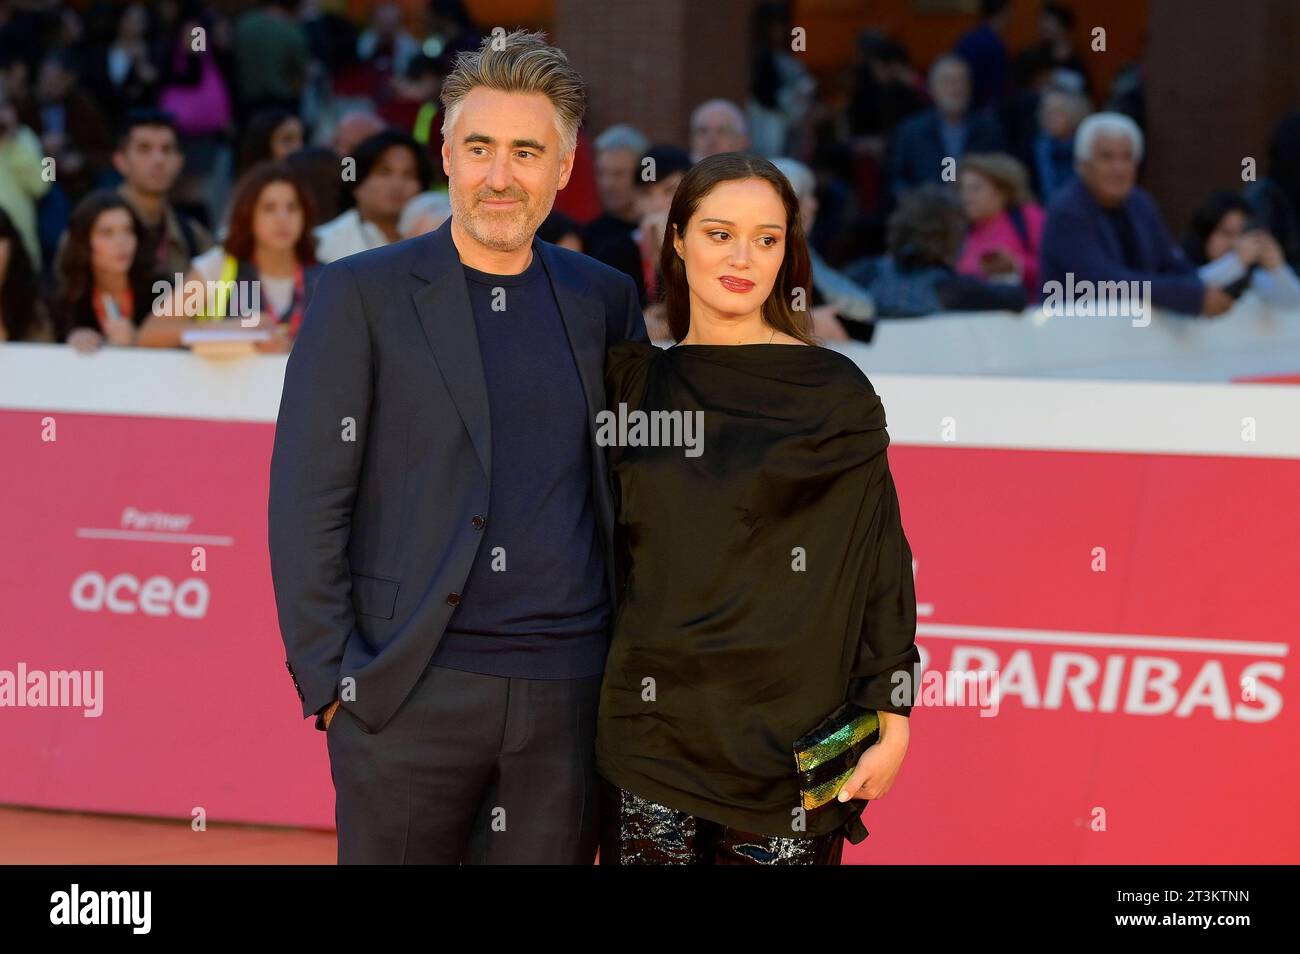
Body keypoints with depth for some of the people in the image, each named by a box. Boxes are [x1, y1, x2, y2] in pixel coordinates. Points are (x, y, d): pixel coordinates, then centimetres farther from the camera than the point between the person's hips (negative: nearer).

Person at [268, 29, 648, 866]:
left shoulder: (604, 302, 11)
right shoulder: (363, 295, 0)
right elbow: (306, 499, -3)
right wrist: (329, 678, -8)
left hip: (567, 699, 3)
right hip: (411, 695, -3)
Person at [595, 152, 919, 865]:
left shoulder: (834, 393, -1)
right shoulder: (633, 383, 8)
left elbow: (877, 564, -2)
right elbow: (606, 553, 14)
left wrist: (891, 719, -6)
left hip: (783, 727, -3)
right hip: (654, 719, 3)